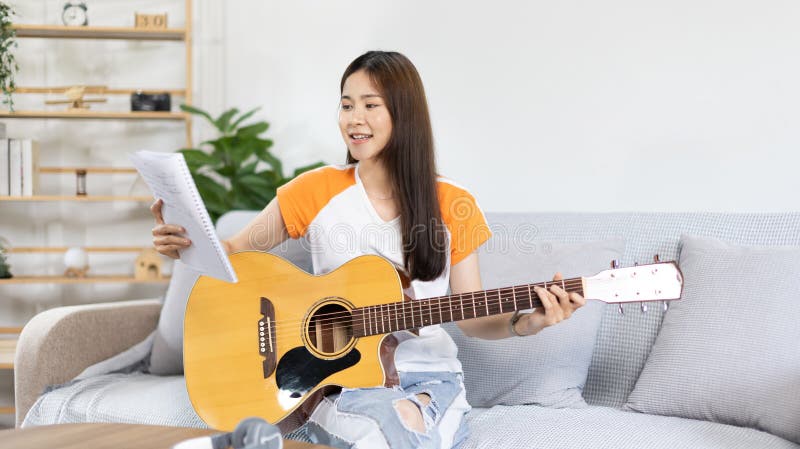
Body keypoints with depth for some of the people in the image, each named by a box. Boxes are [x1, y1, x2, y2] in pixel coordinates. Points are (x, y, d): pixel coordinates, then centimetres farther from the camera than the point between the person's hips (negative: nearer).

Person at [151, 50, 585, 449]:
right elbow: (235, 251, 6)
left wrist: (525, 323, -16)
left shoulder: (452, 206, 1)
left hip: (428, 377, 1)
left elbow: (471, 316, 4)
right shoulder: (317, 190, 0)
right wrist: (184, 243, -15)